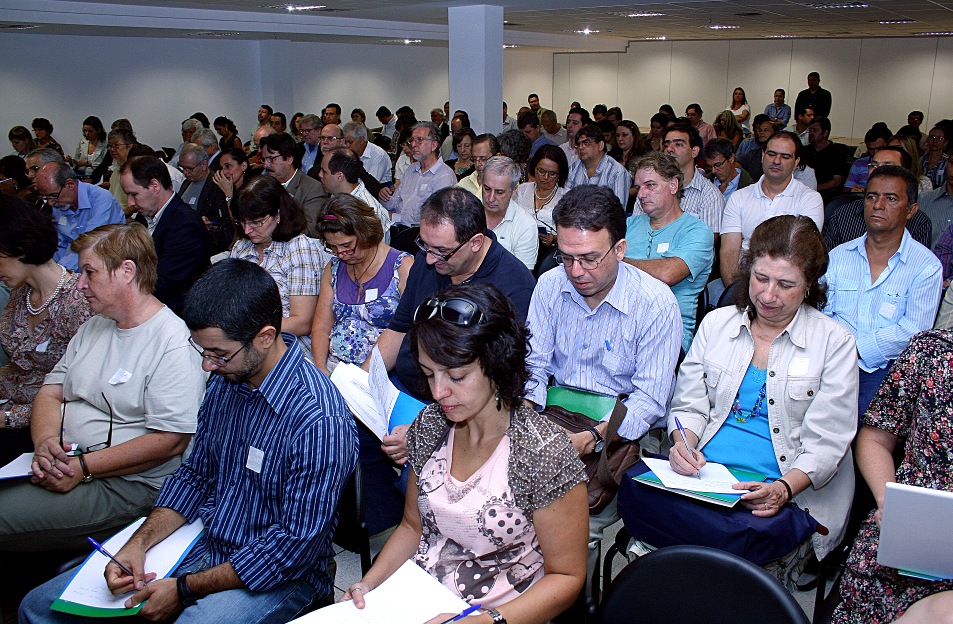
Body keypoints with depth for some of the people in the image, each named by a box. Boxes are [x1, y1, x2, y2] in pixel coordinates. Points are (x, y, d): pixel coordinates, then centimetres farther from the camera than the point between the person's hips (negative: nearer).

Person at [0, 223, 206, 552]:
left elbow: (170, 441, -19)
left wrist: (83, 467, -19)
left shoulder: (173, 343, -13)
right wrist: (45, 442, -8)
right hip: (64, 465, 8)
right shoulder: (93, 327, 16)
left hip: (127, 485, -8)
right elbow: (51, 392, 13)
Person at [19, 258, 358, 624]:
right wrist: (138, 543, -4)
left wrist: (185, 589, -17)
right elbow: (195, 475, 11)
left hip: (277, 576, -7)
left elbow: (296, 546, -22)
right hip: (205, 549, 7)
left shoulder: (318, 420, -27)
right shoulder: (225, 381, -1)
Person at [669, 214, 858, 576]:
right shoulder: (717, 323, 12)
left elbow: (826, 444, -3)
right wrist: (684, 444, -9)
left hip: (791, 494, -2)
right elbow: (688, 406, 13)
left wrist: (782, 489, -20)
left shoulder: (835, 342, 3)